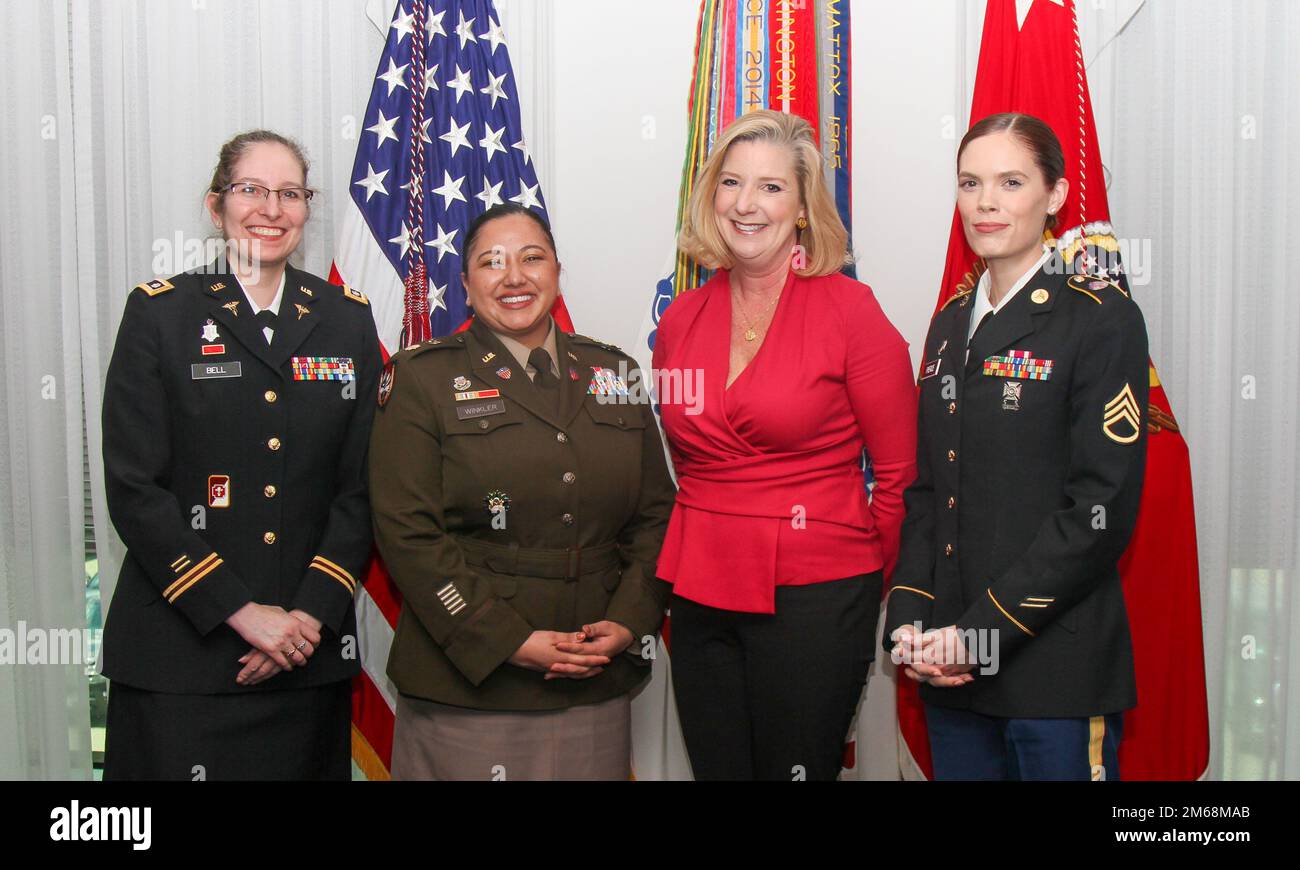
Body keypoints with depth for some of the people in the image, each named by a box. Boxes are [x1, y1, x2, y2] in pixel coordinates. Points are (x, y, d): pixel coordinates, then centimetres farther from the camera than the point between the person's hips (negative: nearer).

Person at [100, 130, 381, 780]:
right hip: (178, 653, -2)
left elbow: (362, 486, 4)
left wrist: (310, 612, -7)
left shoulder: (347, 318, 7)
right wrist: (241, 612, -12)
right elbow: (133, 489, -6)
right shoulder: (159, 311, 0)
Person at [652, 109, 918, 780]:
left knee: (798, 767, 8)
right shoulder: (681, 320, 5)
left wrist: (867, 581, 3)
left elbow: (899, 472, -4)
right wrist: (709, 539, 13)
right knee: (717, 768, 15)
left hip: (813, 598, -4)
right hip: (700, 594, 5)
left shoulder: (849, 310, -8)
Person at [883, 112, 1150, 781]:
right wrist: (910, 621, -1)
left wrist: (981, 631, -16)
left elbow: (1103, 507, -14)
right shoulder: (952, 322, 12)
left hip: (1056, 671, -5)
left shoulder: (1102, 318, -7)